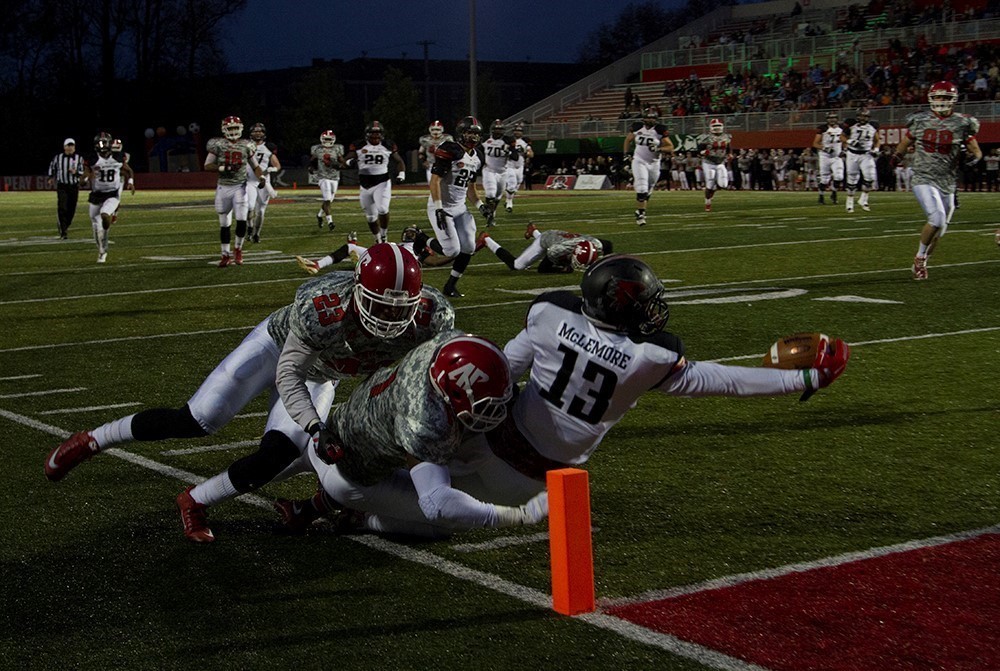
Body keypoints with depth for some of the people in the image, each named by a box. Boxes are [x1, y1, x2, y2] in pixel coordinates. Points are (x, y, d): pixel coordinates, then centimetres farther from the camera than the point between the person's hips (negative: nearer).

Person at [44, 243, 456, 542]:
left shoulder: (430, 318, -32)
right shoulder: (320, 310, -42)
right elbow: (288, 376, -29)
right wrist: (316, 430, -40)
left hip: (320, 377, 4)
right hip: (280, 345, -4)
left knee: (273, 462, -10)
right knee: (196, 422, -8)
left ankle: (195, 502, 16)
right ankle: (92, 441, 13)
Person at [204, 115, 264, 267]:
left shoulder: (246, 145, 3)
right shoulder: (217, 144, -1)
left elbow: (255, 166, 11)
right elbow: (207, 166, -1)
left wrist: (261, 177, -8)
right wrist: (222, 168, -17)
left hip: (240, 187, 0)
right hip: (223, 187, 0)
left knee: (242, 221, -10)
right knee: (224, 224, 7)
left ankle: (238, 249, 13)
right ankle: (226, 255, 19)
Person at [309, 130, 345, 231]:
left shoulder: (337, 149, 2)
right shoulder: (317, 149, 1)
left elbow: (343, 164, 5)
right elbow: (311, 161, 16)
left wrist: (338, 165, -16)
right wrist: (311, 168, -3)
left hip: (334, 177, 3)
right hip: (323, 177, -3)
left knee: (329, 201, 10)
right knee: (327, 199, -16)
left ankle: (319, 215, 35)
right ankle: (329, 221, -15)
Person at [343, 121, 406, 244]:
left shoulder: (388, 146, 0)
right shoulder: (359, 146, -3)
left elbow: (399, 161, 11)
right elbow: (346, 160, 0)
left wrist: (401, 175, -5)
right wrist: (351, 162, -24)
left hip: (382, 183, -2)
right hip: (365, 185, 2)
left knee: (382, 209, -23)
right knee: (371, 216, 9)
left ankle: (384, 234, -2)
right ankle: (378, 240, 27)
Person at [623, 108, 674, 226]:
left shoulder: (659, 130, -9)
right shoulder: (637, 127, -2)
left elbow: (670, 148, -11)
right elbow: (628, 140, 16)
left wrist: (659, 149, -28)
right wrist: (626, 155, 9)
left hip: (654, 164, 1)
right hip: (639, 162, -1)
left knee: (648, 191, 12)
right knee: (641, 189, -15)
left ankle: (640, 211, 31)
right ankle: (640, 213, -7)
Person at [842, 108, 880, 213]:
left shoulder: (873, 126, 1)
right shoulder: (851, 125, -8)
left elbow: (876, 140, 15)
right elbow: (843, 136, 3)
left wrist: (876, 149, -2)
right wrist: (850, 142, -15)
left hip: (867, 154, 2)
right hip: (853, 154, -2)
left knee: (870, 177, -13)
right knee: (852, 179, 4)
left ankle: (863, 200, 4)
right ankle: (850, 202, 18)